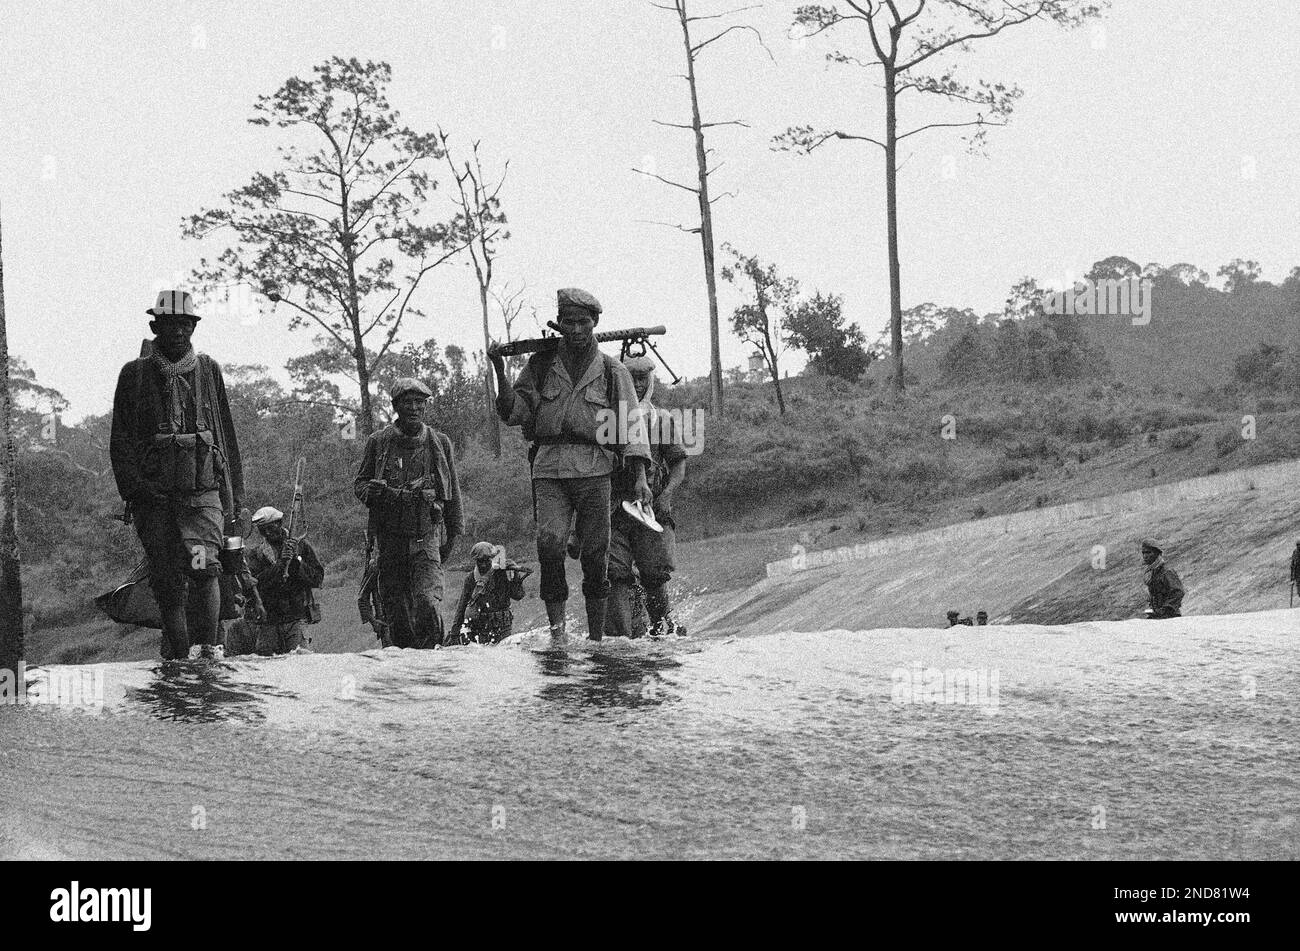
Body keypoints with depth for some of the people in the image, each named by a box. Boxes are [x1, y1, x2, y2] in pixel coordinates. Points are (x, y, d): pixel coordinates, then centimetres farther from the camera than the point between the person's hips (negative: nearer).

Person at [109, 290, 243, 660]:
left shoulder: (208, 370, 13)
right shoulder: (134, 374, 9)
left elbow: (226, 435, 18)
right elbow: (121, 438, 5)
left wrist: (233, 495, 14)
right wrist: (132, 486, -9)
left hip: (202, 488, -1)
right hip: (154, 491, 1)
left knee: (203, 564, -20)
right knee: (167, 580, 2)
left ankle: (209, 647, -21)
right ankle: (179, 656, 9)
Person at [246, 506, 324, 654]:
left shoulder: (301, 546, 9)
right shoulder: (256, 553, 10)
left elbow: (317, 579, 2)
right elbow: (257, 583, -7)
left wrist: (296, 561, -9)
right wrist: (279, 565, -16)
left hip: (297, 618, -1)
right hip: (268, 621, 1)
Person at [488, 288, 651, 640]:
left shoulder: (612, 371, 10)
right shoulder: (541, 365, 12)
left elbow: (631, 426, 7)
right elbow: (515, 413, 8)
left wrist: (639, 477, -3)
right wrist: (500, 371, -7)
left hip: (594, 469, 0)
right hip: (548, 468, 0)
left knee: (595, 555, -1)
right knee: (549, 541, -20)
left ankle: (596, 635, 7)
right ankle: (556, 623, -13)